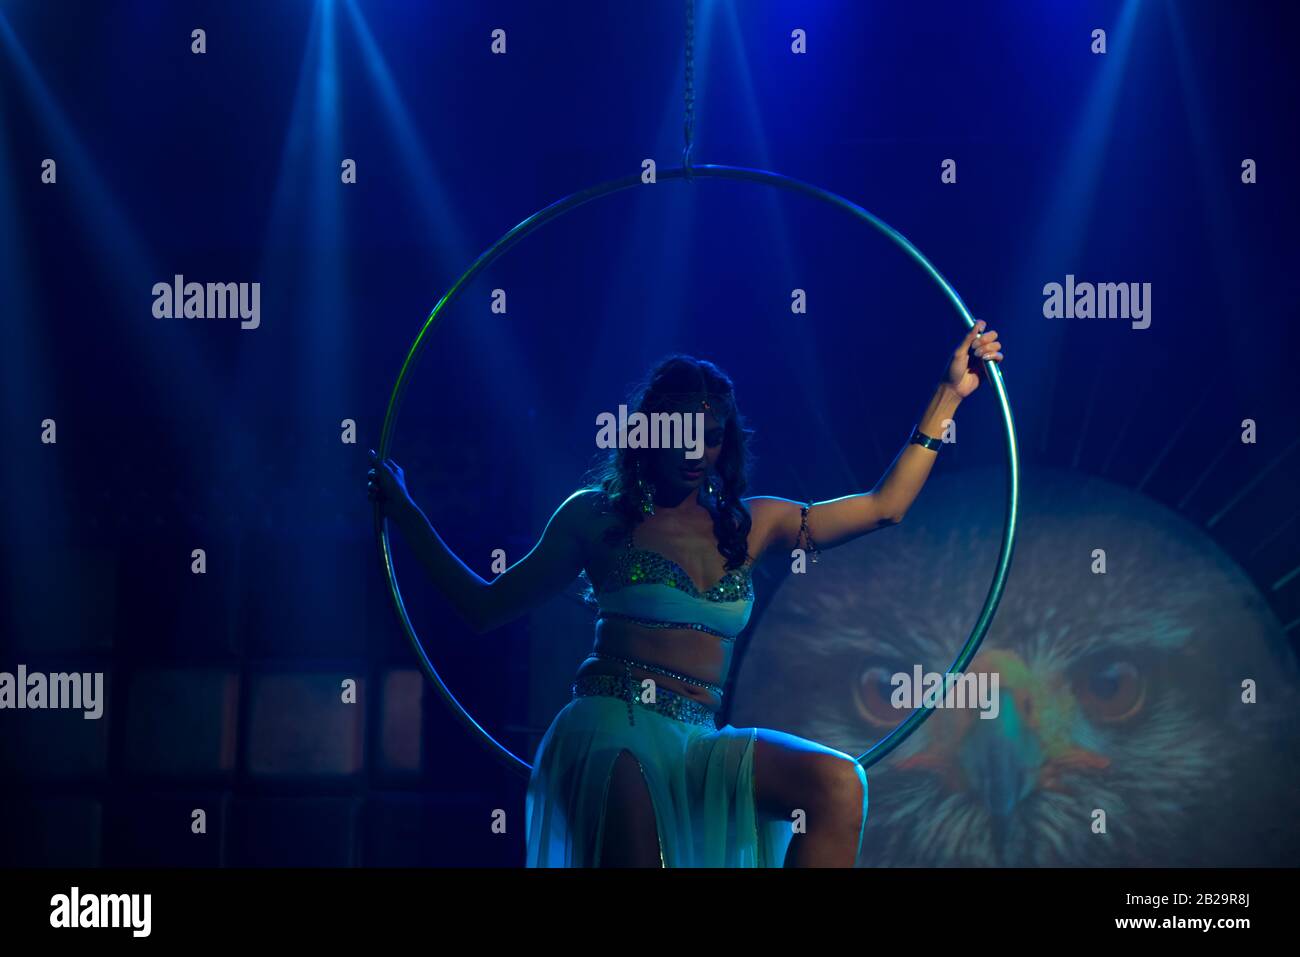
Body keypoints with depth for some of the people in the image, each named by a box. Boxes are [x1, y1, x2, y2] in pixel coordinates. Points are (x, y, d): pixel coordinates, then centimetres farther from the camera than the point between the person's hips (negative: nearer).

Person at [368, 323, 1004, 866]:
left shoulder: (751, 524, 18)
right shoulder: (598, 515, 10)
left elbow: (885, 506, 15)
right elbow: (486, 608, 14)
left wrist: (949, 395, 14)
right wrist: (407, 517, 10)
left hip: (699, 742, 4)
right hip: (613, 729, -4)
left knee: (839, 784, -23)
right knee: (636, 858, -34)